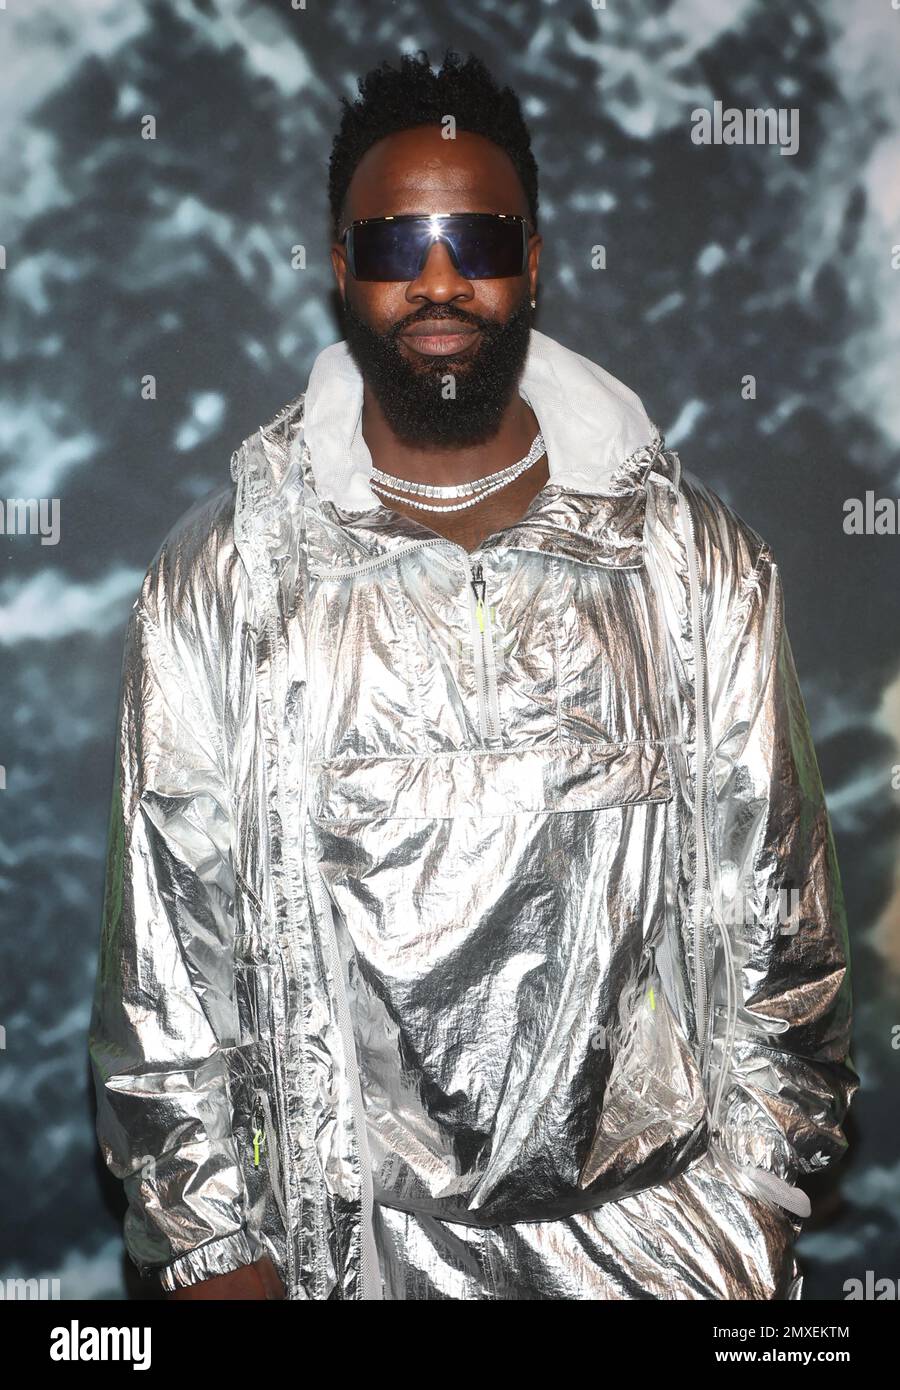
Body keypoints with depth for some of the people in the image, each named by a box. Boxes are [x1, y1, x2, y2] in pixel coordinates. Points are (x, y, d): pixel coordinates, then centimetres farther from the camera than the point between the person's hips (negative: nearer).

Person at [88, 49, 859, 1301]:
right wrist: (212, 1248, -3)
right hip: (350, 1243, 0)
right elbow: (168, 948, -3)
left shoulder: (696, 557, -4)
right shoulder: (220, 577, -6)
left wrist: (758, 1202, -3)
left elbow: (778, 913, -1)